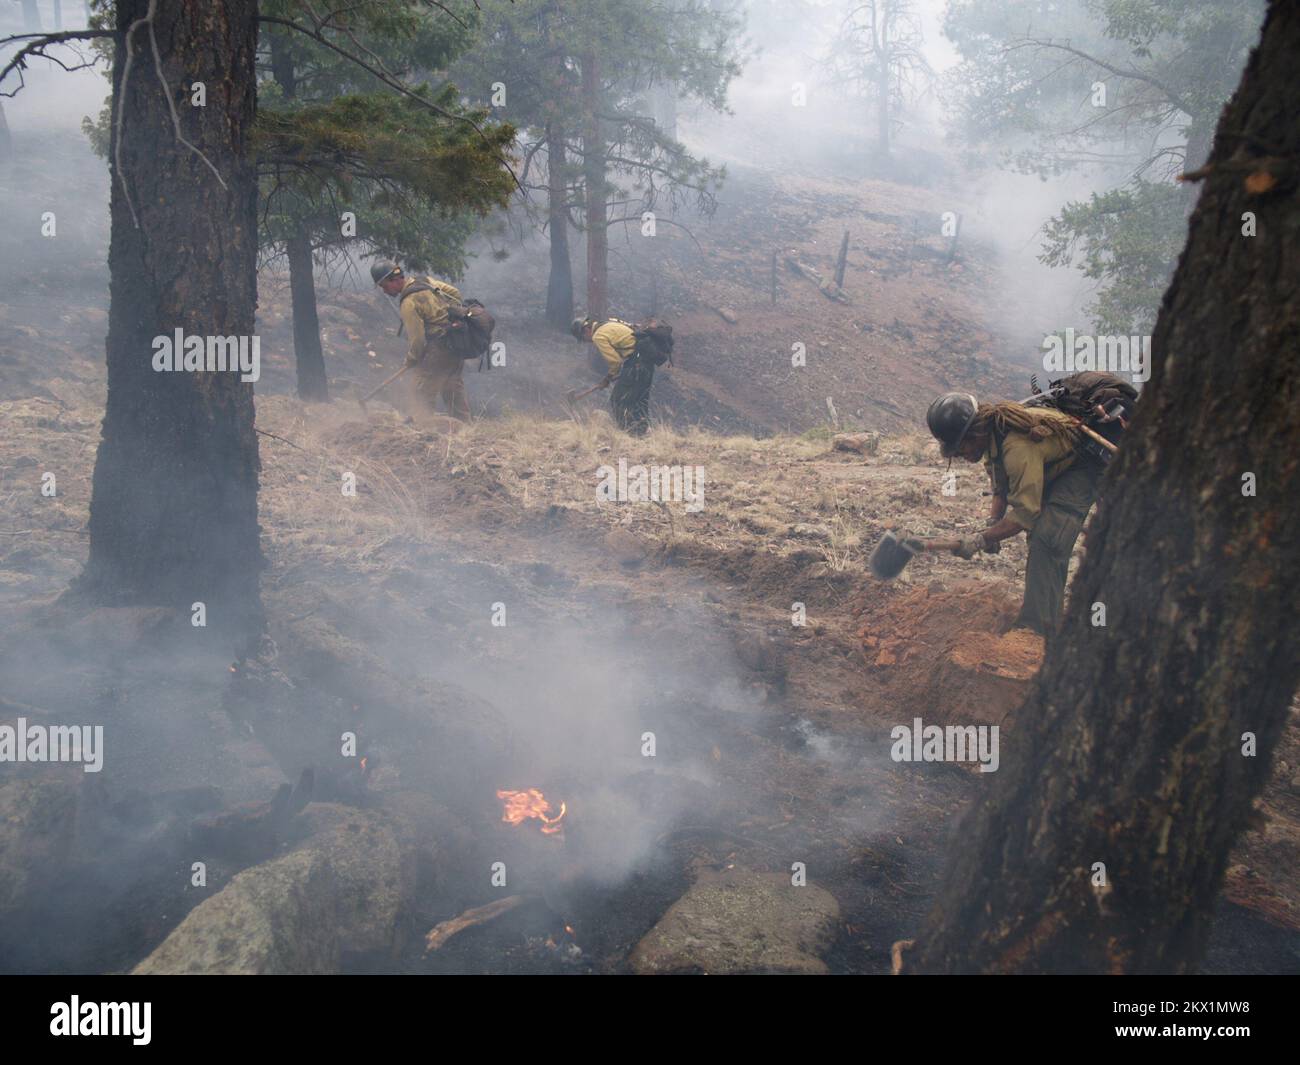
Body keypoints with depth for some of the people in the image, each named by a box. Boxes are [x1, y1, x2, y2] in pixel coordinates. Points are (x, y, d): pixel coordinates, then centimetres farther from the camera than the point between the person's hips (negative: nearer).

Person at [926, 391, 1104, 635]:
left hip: (1083, 468, -10)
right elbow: (1001, 486, 3)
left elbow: (1026, 512, -37)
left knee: (1047, 543, -22)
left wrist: (981, 540, -34)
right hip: (1055, 467, 10)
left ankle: (1036, 627, -19)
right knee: (1039, 537, 16)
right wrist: (993, 522, -11)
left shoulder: (1018, 448, -40)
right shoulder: (991, 432, -11)